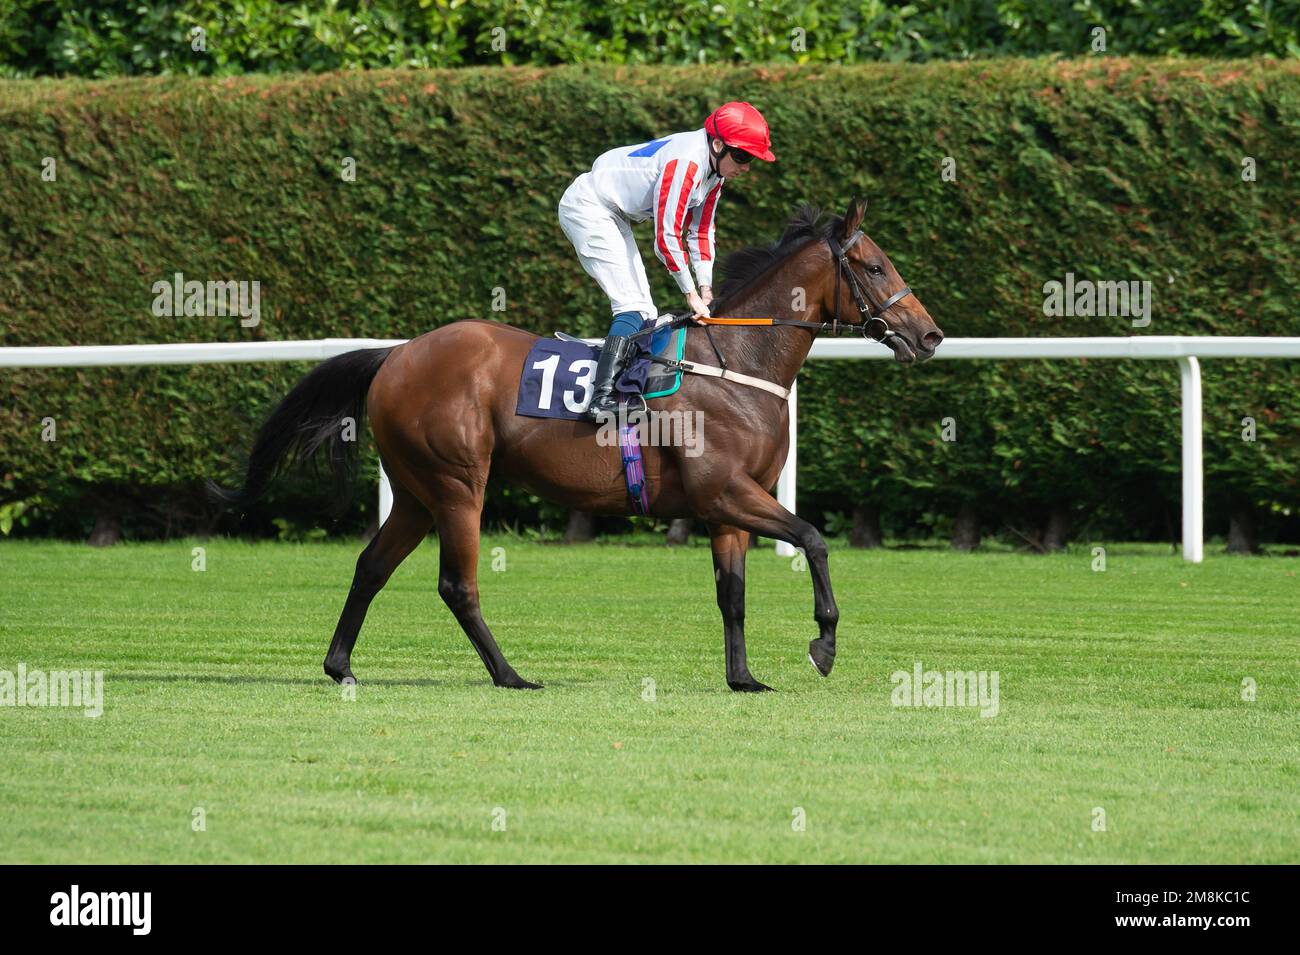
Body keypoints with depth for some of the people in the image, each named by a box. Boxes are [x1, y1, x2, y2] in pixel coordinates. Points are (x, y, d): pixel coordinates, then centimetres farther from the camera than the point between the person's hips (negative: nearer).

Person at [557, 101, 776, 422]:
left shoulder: (714, 168, 2)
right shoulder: (686, 163, -28)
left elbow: (701, 230, 10)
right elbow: (667, 236, -27)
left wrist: (705, 289, 1)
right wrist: (691, 294, -19)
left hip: (612, 217, 10)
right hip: (587, 209, -10)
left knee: (644, 312, 8)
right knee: (632, 305, -19)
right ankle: (602, 397, -28)